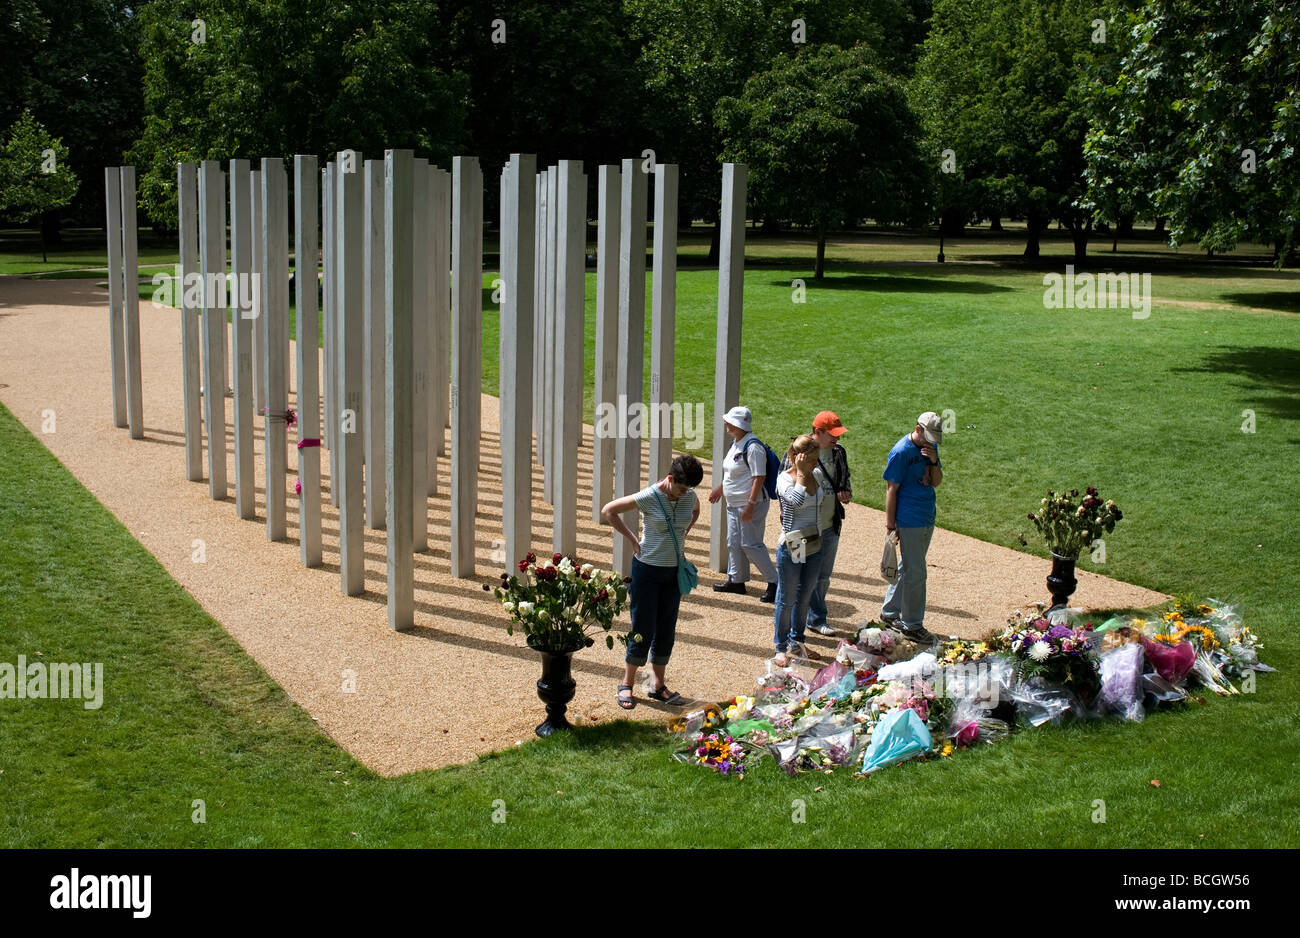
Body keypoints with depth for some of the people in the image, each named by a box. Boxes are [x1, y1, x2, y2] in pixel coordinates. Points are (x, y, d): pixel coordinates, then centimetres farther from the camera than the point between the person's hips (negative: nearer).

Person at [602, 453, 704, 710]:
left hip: (674, 571, 5)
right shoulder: (649, 497, -18)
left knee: (667, 630, 10)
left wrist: (681, 535, 8)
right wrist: (633, 539, -11)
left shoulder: (690, 496, -4)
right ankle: (626, 684, 14)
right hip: (647, 570, -5)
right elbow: (608, 511, -11)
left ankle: (659, 685, 23)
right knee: (643, 630, -1)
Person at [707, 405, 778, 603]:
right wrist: (721, 488, 31)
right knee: (734, 543, 15)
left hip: (750, 504, -10)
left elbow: (759, 477, -23)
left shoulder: (753, 446, -19)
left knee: (751, 545, -8)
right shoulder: (736, 443, 11)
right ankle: (736, 581, 26)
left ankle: (774, 582, -1)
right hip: (734, 504, 10)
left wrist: (750, 505, -26)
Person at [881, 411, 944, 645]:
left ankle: (889, 612, 30)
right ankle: (912, 626, 8)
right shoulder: (901, 452, -15)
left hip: (928, 518, 8)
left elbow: (936, 483, 8)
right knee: (915, 573, -2)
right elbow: (891, 489, -13)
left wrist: (934, 461, -11)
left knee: (907, 568, 17)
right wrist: (890, 525, -12)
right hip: (909, 520, -8)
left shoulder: (931, 447, 7)